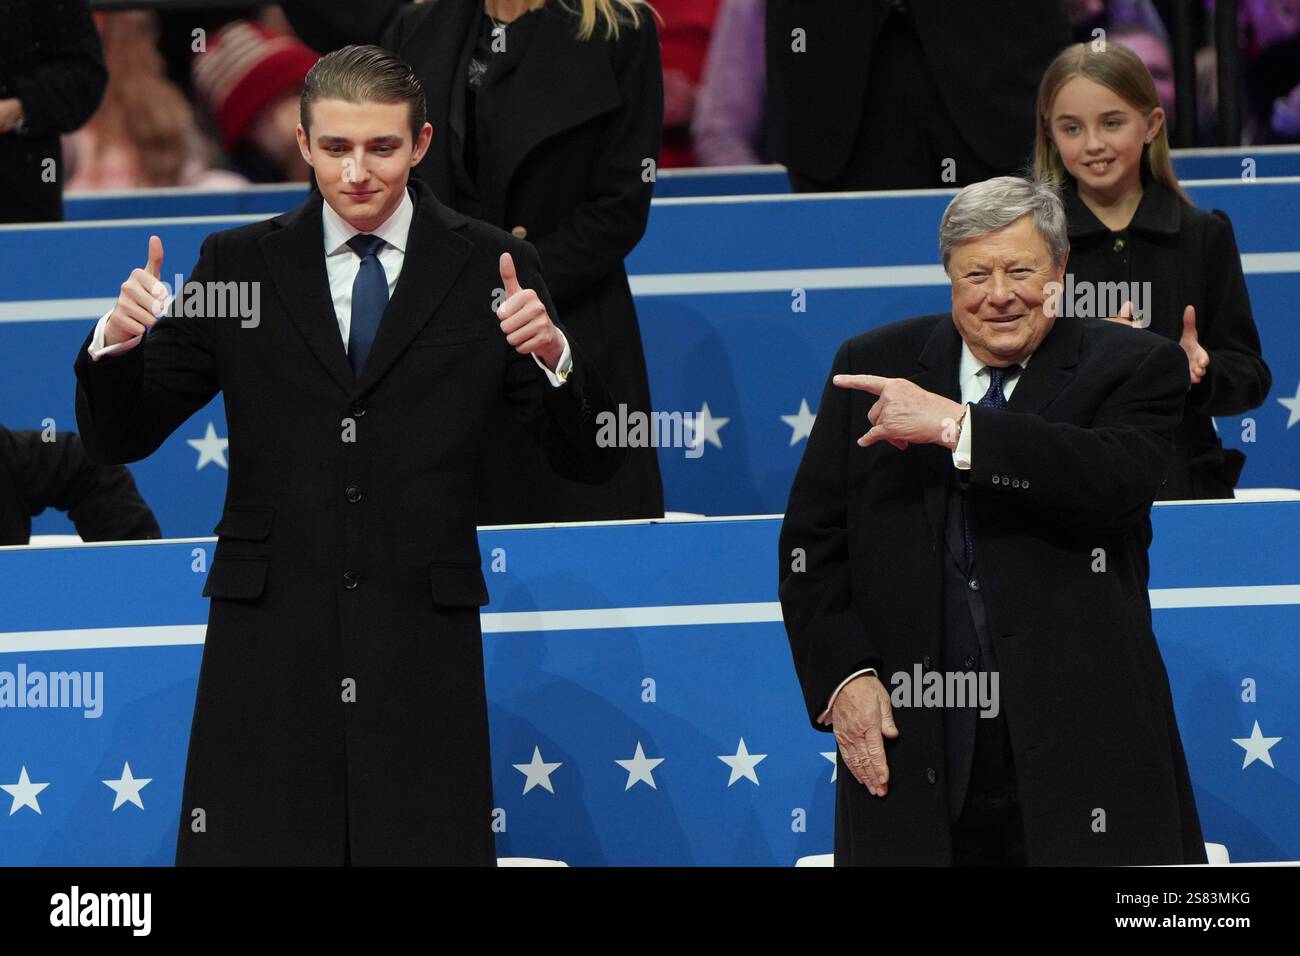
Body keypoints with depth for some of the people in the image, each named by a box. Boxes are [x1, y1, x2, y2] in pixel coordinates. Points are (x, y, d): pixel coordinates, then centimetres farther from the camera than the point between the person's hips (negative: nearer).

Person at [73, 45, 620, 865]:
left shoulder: (489, 269, 4)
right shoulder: (238, 266, 7)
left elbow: (590, 461, 2)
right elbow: (119, 438, 9)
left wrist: (554, 357, -17)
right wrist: (117, 343, -12)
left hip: (423, 646, -1)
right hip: (269, 638, 1)